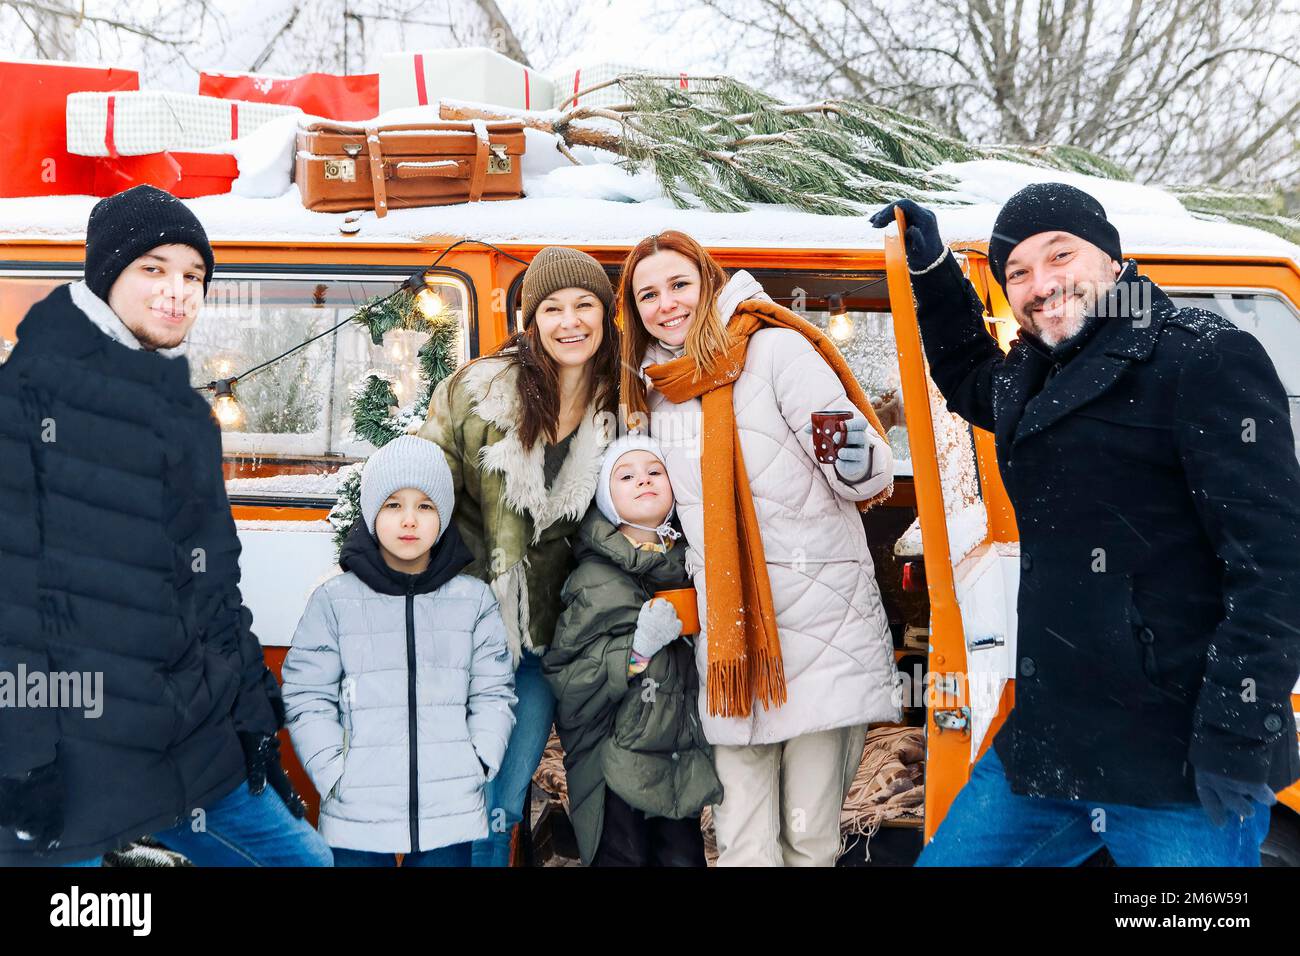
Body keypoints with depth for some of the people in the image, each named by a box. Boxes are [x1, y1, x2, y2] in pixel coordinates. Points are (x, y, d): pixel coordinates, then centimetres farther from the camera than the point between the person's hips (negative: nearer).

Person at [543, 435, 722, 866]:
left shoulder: (683, 564, 8)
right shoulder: (594, 581, -10)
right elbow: (562, 676, -16)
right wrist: (636, 648, -22)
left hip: (683, 760, 5)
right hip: (617, 769, -5)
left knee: (684, 856, 6)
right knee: (621, 857, -1)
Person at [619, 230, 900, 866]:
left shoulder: (776, 349, -6)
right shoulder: (657, 387, 13)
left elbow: (867, 478, -10)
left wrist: (857, 460, -31)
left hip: (818, 618, -5)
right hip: (728, 633, 5)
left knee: (811, 836, -1)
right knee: (742, 840, 6)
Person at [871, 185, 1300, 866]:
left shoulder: (1205, 359, -10)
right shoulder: (1031, 380, 14)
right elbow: (967, 378, 40)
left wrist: (1236, 735, -22)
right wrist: (932, 269, 25)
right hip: (1047, 744, 8)